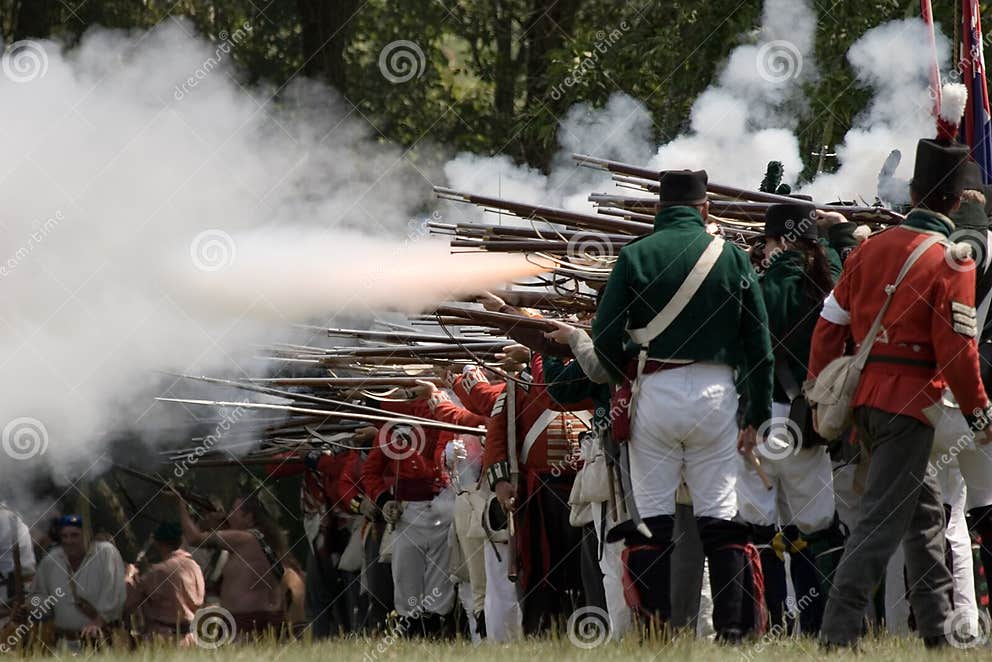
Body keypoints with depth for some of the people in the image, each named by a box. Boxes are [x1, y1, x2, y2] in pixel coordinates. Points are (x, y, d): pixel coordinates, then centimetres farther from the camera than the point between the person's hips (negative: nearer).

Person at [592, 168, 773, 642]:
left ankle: (657, 627, -2)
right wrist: (756, 415, 9)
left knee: (652, 514, 3)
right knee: (719, 513, 5)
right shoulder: (732, 257, 4)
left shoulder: (636, 256, -1)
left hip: (654, 391, -1)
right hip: (715, 391, 1)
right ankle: (732, 626, -1)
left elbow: (604, 336, -4)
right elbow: (760, 344, 4)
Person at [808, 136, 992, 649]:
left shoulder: (870, 248, 7)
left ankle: (936, 626, 25)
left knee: (923, 507, 19)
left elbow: (830, 325, 9)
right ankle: (839, 632, -13)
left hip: (864, 396, 7)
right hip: (911, 400, -7)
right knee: (883, 517, -7)